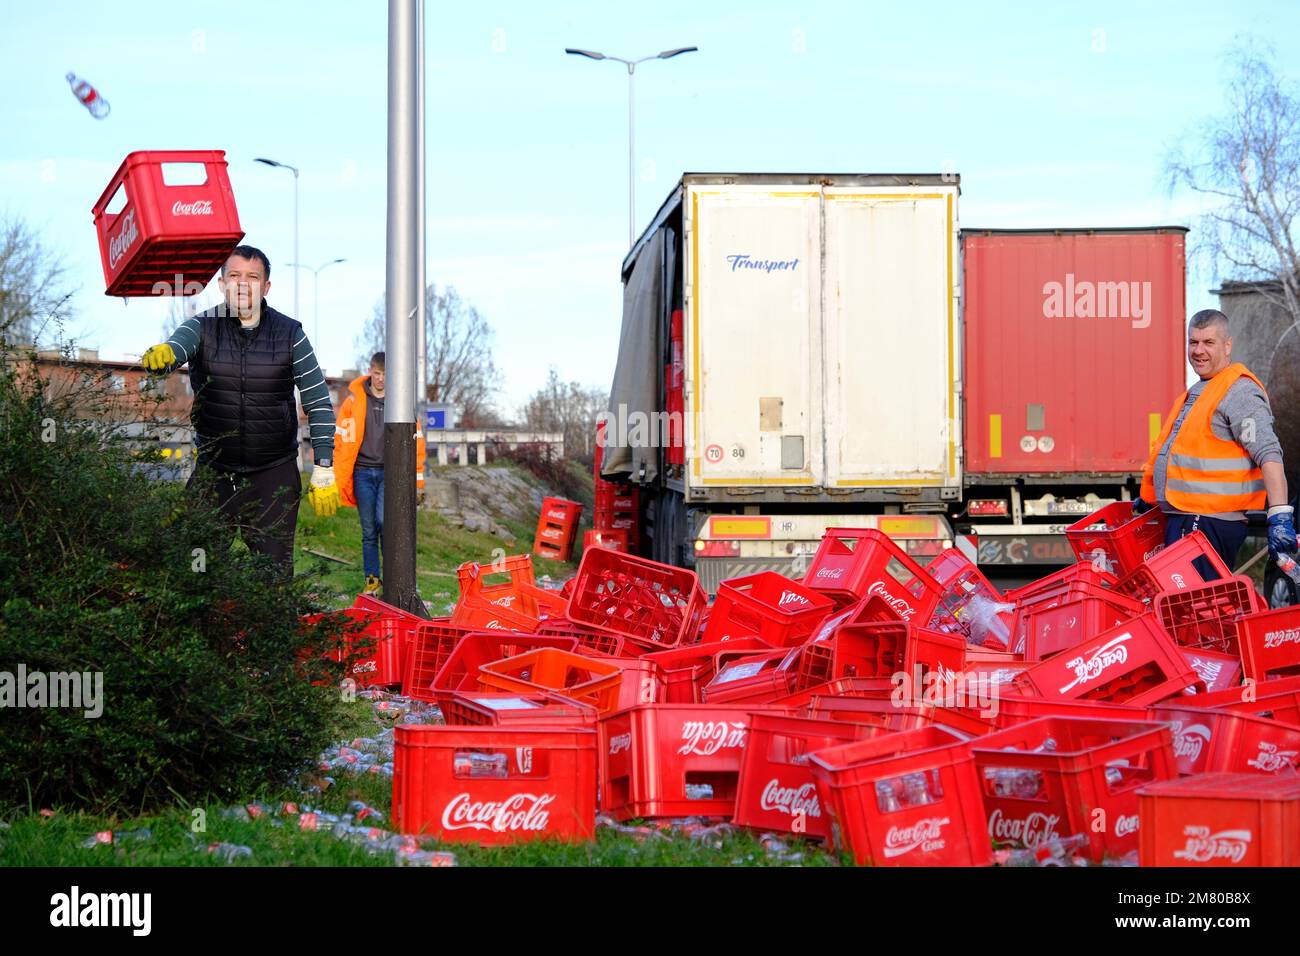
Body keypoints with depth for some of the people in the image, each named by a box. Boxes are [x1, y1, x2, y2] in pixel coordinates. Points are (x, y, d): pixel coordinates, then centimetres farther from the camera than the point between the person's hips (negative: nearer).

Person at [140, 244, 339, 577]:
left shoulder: (289, 334, 0)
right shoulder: (202, 327, -1)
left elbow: (319, 403, 1)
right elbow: (177, 346, -23)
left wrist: (324, 470, -4)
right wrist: (161, 355, -49)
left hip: (273, 475, -1)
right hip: (213, 472, 1)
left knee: (274, 572, -4)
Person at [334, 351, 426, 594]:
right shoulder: (354, 399, 3)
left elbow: (414, 442, 6)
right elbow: (342, 439, 5)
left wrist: (417, 481, 4)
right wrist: (340, 480, 0)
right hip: (363, 472, 1)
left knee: (383, 520, -18)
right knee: (368, 529, 3)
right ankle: (372, 579, 12)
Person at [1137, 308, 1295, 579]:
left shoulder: (1239, 392, -10)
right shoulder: (1198, 392, 22)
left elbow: (1268, 455, -19)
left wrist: (1280, 516, -28)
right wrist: (1149, 499, 39)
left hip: (1210, 524, -10)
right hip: (1182, 520, 10)